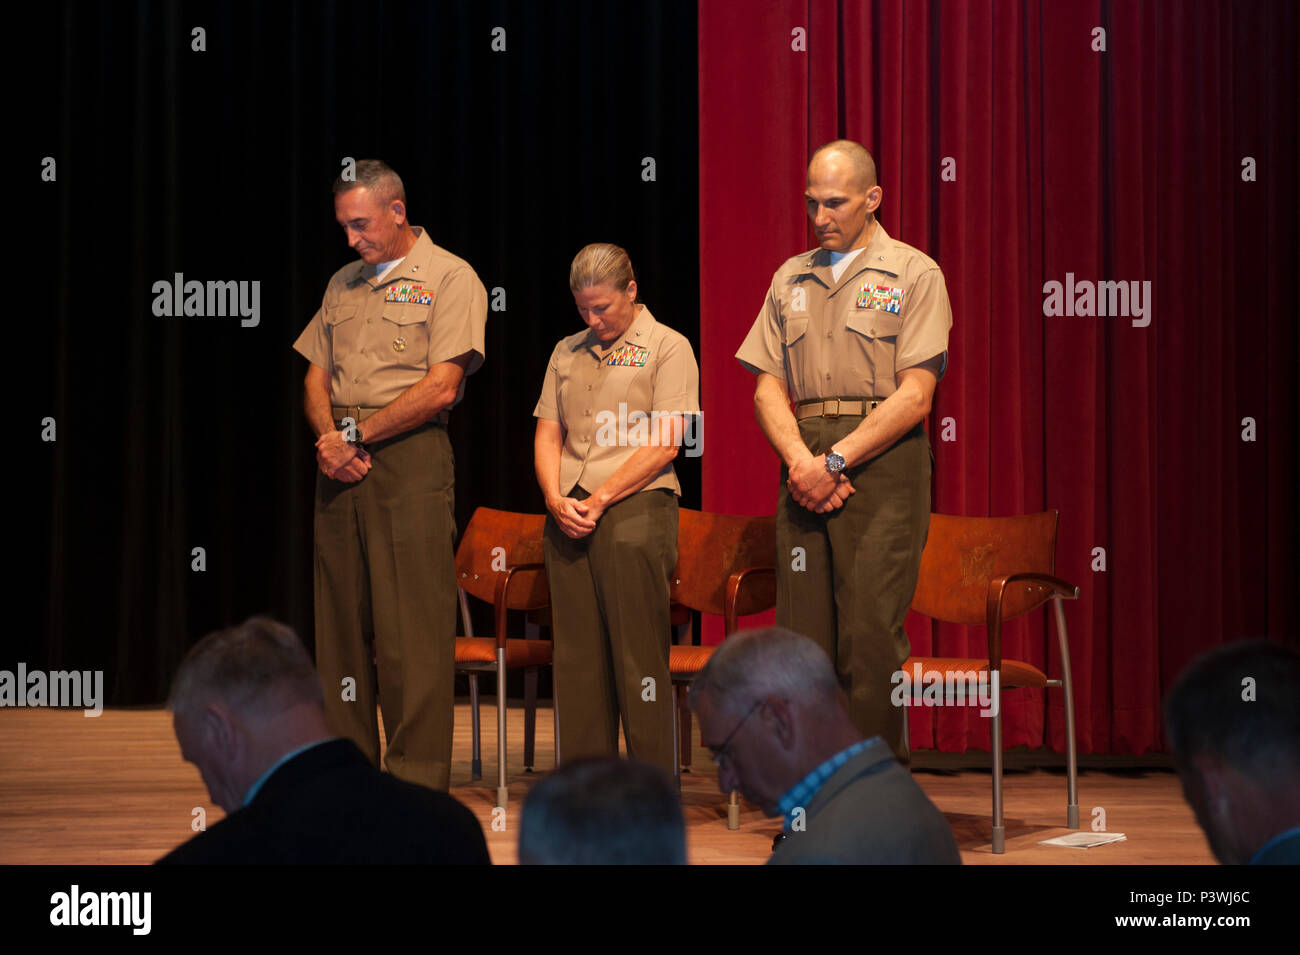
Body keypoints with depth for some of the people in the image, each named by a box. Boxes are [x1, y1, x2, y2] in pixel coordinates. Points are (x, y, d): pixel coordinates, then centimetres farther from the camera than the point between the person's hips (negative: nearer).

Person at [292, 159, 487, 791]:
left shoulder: (449, 279, -1)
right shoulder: (343, 284, 19)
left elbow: (441, 387, -11)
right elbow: (316, 377, 19)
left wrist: (357, 432, -9)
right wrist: (328, 438, -2)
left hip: (410, 460, -6)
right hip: (340, 468, 6)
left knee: (411, 629, -8)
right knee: (340, 622, 5)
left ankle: (417, 787, -7)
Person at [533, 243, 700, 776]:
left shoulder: (667, 348, 1)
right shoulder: (567, 353, 19)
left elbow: (664, 443, -8)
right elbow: (547, 435, 16)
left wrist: (599, 499, -12)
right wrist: (556, 499, -3)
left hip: (635, 508, -6)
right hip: (567, 516, 6)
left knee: (639, 657, -7)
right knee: (576, 655, 5)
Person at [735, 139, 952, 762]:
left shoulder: (914, 274, 4)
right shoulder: (790, 279, 18)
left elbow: (914, 396, -6)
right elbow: (768, 387, 13)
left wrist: (836, 460, -12)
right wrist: (800, 459, -6)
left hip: (883, 461, -5)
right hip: (805, 467, 5)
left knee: (870, 635, -12)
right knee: (803, 634, 0)